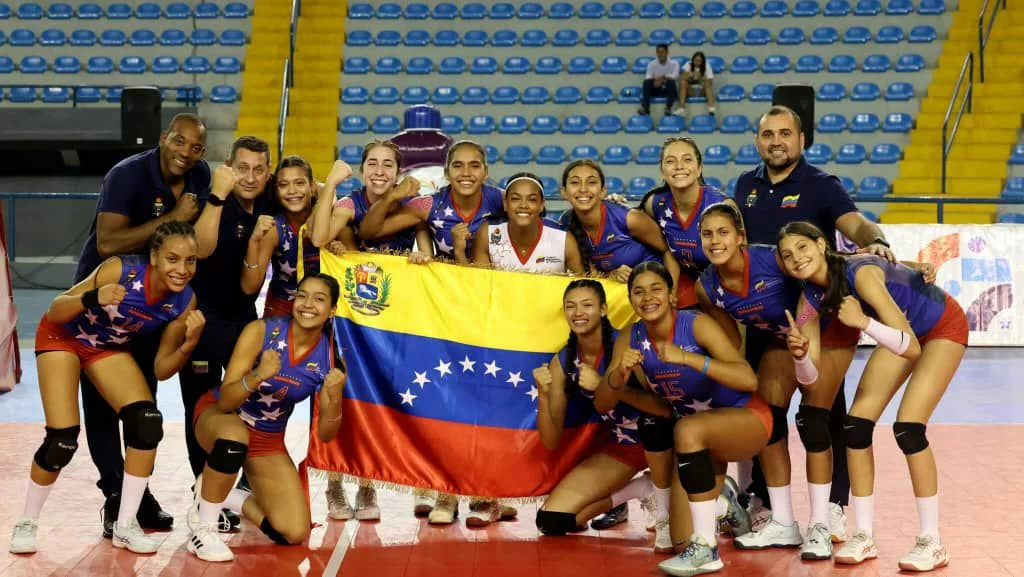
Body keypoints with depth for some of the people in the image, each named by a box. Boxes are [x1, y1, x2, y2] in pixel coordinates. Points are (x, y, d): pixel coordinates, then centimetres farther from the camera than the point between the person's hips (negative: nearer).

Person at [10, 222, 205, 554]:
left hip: (111, 347, 4)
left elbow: (161, 370, -11)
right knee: (63, 440, -15)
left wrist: (189, 345, -30)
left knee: (148, 422, -16)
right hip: (63, 337, -4)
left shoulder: (184, 301, -20)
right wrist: (92, 299, -43)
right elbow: (54, 312, -24)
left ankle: (125, 526, -2)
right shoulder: (120, 271, -33)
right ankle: (27, 523, 11)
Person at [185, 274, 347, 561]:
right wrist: (257, 376, -43)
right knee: (235, 436, -42)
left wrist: (335, 399, -29)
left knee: (294, 534, -7)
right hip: (219, 416, -4)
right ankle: (202, 528, -20)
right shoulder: (260, 332, -22)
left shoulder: (330, 357, -13)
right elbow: (225, 401, -24)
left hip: (269, 440, 4)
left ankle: (227, 497, 18)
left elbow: (324, 434, -9)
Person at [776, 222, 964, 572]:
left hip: (944, 327, -7)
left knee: (908, 427, -18)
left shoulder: (860, 273, -36)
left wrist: (863, 322, -50)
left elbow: (911, 347, -38)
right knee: (856, 424, -3)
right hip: (902, 330, 7)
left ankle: (931, 543, -5)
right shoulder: (812, 296, -15)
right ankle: (864, 537, 8)